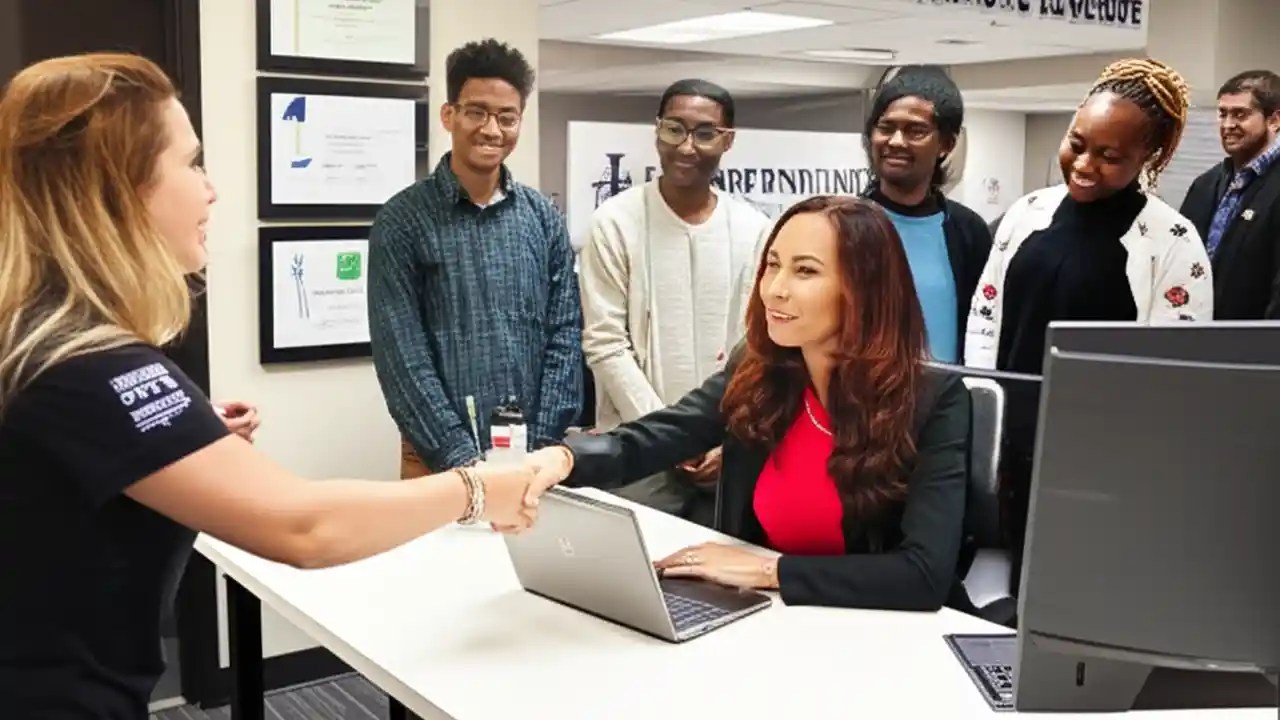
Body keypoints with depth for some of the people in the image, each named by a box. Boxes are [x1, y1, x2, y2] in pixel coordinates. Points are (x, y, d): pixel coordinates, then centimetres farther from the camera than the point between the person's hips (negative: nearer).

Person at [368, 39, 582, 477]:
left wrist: (542, 447, -8)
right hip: (440, 458, -3)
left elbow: (565, 335, 2)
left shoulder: (543, 217, 4)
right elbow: (401, 355, -10)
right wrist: (460, 455, -17)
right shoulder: (402, 220, -5)